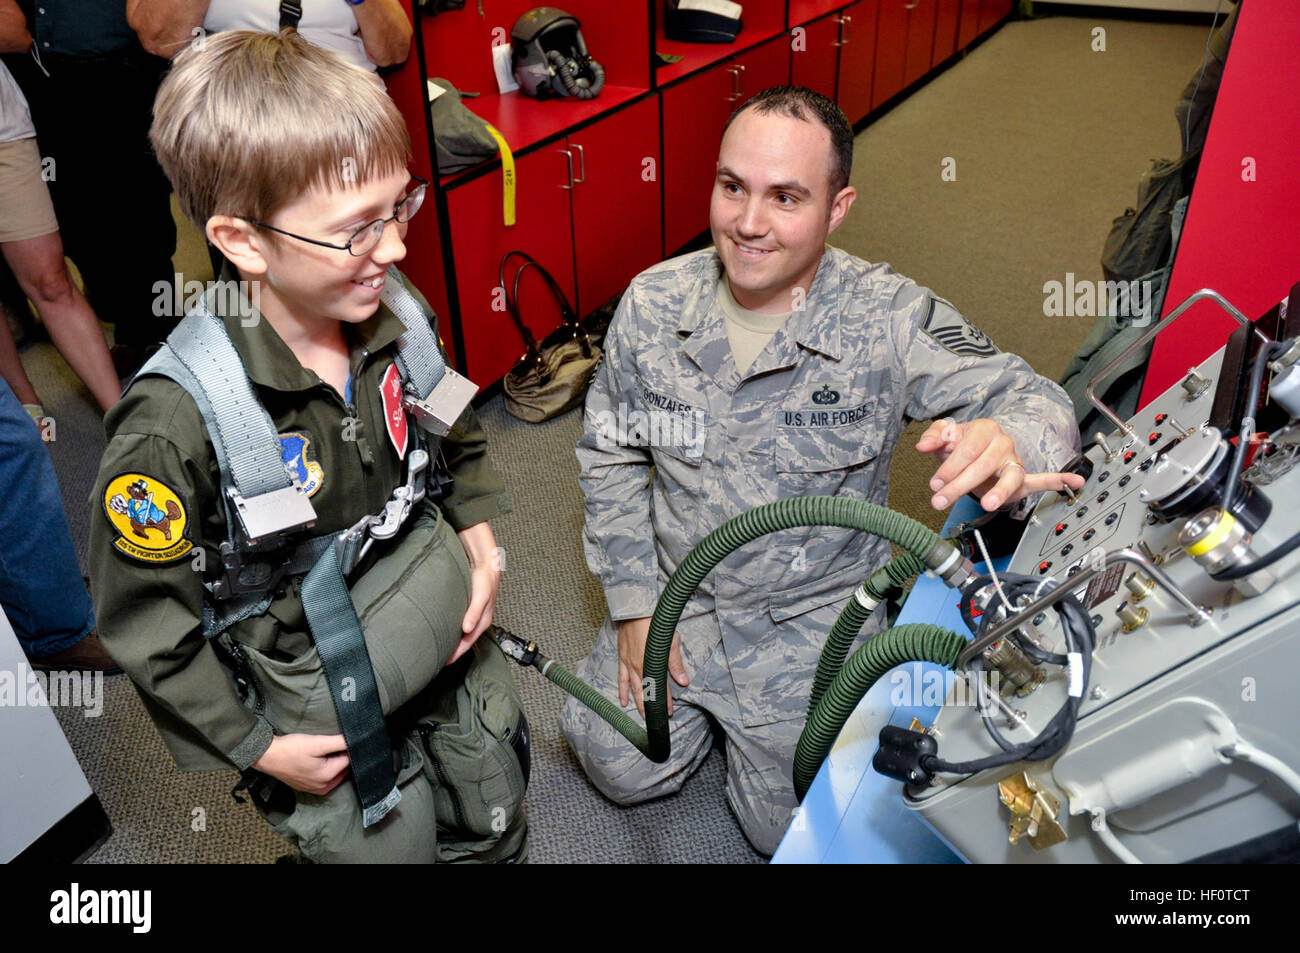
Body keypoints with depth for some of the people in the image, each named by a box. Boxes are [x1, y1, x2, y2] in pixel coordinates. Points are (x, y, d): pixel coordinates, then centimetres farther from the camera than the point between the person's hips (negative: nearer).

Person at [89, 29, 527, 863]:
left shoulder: (398, 316, -13)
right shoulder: (178, 421, -30)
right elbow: (146, 620, -18)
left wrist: (477, 528, -5)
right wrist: (254, 746, -11)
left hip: (459, 652, 5)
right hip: (327, 727, -5)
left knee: (497, 834, 26)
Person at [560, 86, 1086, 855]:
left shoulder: (890, 320, -19)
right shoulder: (652, 305, -10)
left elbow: (1032, 399, -19)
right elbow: (611, 454, 0)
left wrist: (1007, 442, -47)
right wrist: (635, 603, -3)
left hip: (816, 613, -2)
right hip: (677, 592, 3)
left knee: (793, 828, 2)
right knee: (623, 770, 4)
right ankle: (705, 700, 33)